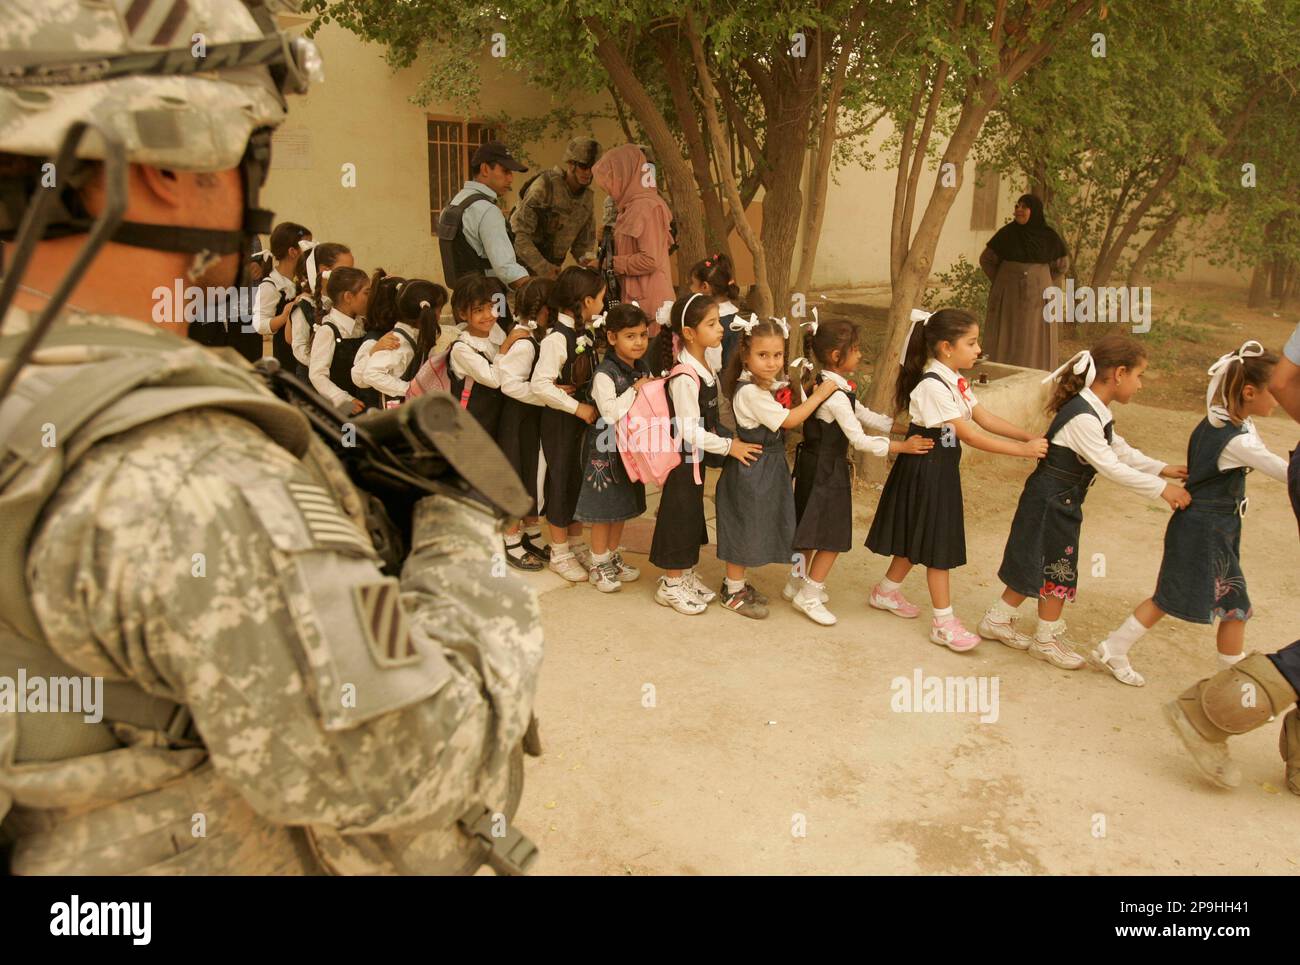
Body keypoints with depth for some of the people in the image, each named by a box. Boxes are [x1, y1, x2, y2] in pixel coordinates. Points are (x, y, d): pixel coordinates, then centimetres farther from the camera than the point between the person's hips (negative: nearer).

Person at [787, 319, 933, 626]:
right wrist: (903, 447, -19)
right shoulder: (836, 395, -23)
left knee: (812, 530, 20)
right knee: (834, 536, 0)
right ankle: (809, 596, 9)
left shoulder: (826, 385, 8)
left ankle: (796, 582, 33)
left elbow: (866, 416, 12)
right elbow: (859, 439, -23)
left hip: (814, 465, 10)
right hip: (827, 471, -10)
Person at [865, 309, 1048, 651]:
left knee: (919, 538, 18)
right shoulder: (932, 385, -24)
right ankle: (944, 623, 8)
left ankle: (887, 591, 35)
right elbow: (969, 435, -24)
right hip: (925, 467, -9)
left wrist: (1030, 436, -7)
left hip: (943, 467, 9)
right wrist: (1023, 450, -22)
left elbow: (985, 418, 4)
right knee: (935, 542, -1)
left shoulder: (956, 380, 6)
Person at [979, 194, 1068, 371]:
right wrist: (1001, 283, 6)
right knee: (1005, 342, 1)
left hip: (1037, 298, 0)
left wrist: (1046, 288, 8)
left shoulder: (1049, 235, -2)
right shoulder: (1007, 233, -3)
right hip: (1009, 296, 0)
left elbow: (1061, 264, 11)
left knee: (1034, 343, 2)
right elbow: (986, 260, 7)